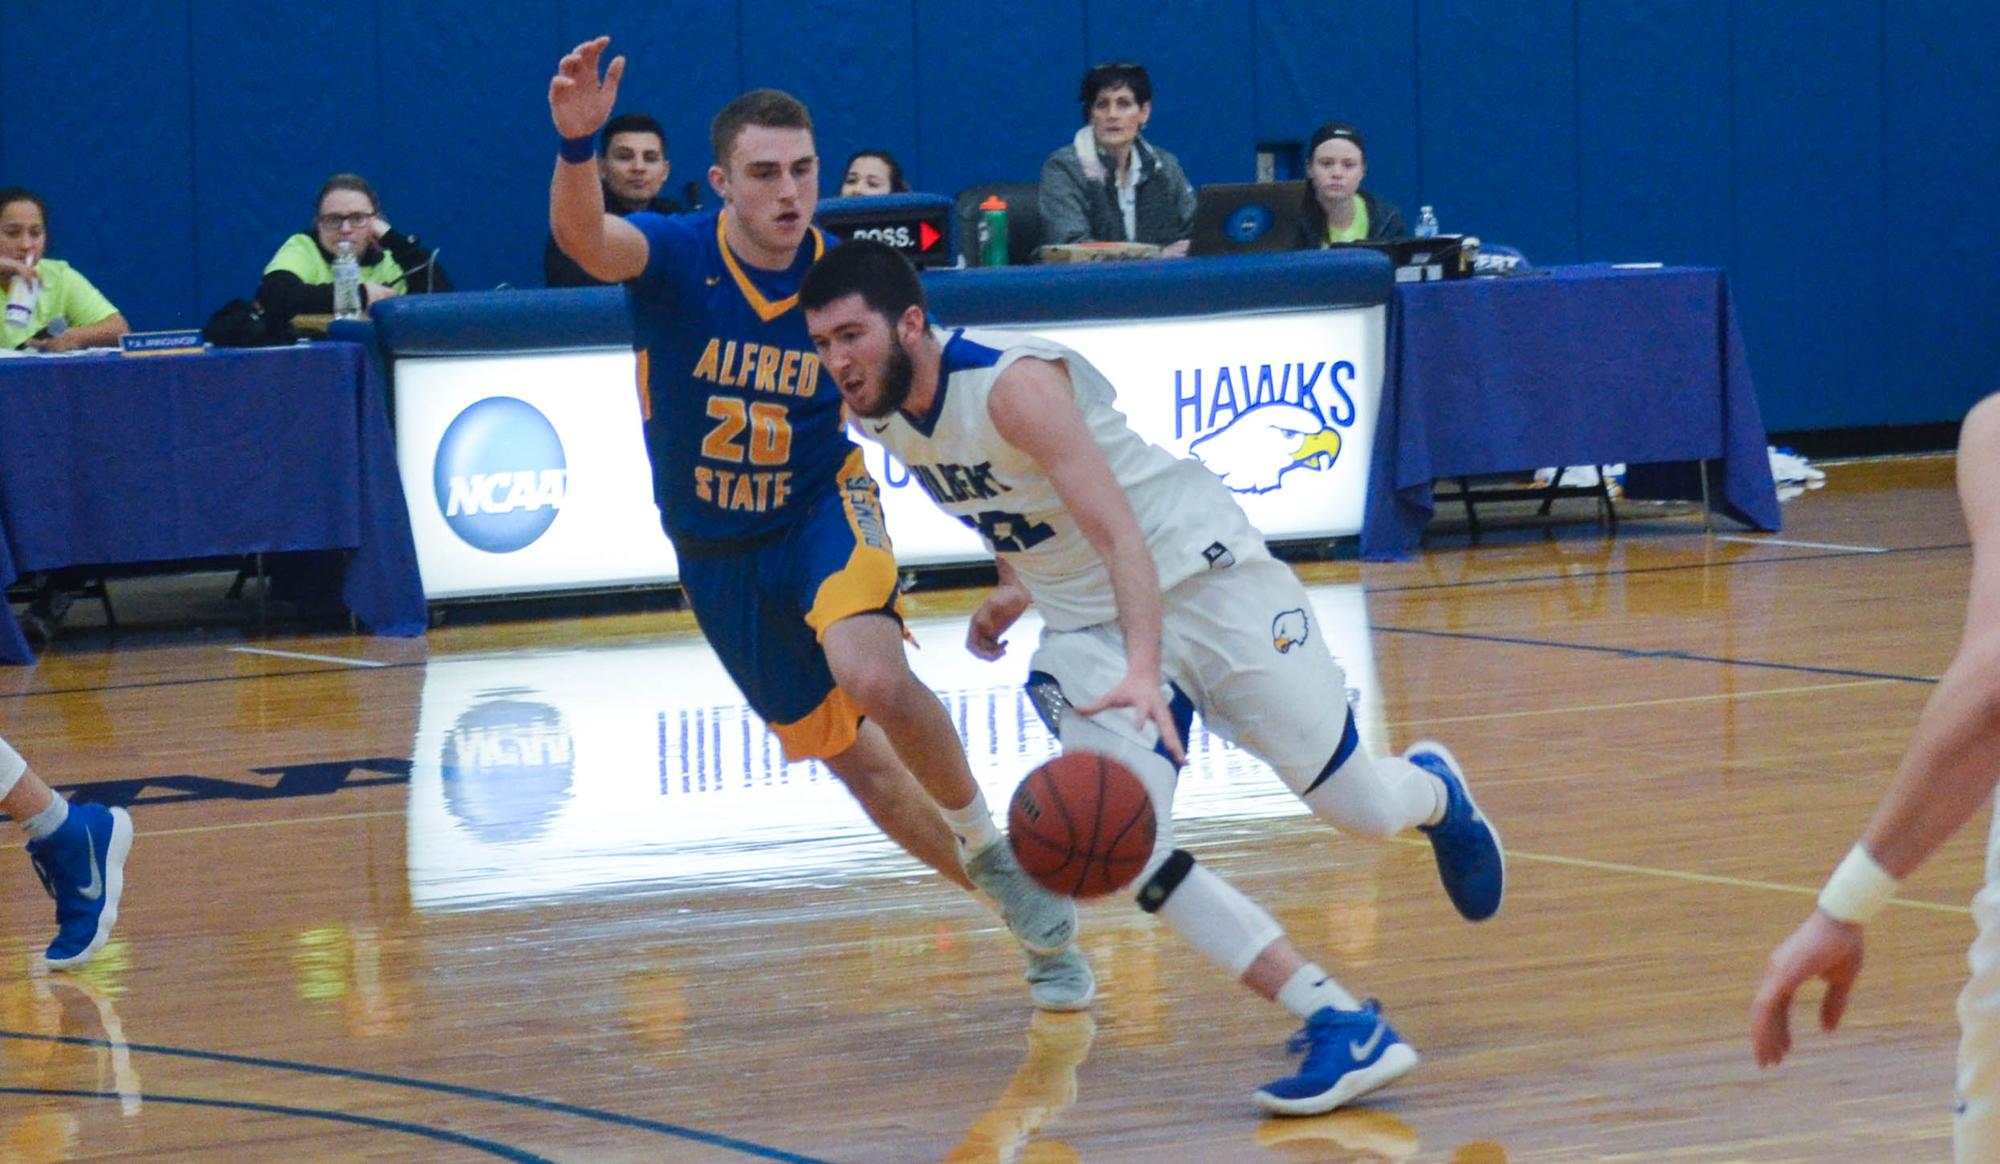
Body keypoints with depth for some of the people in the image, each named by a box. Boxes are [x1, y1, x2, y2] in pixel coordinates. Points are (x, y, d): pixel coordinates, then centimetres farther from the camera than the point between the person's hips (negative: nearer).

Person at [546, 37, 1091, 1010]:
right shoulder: (675, 257, -19)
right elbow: (583, 235, -41)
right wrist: (578, 145, -62)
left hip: (823, 510, -2)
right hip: (717, 553, 2)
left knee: (874, 677, -34)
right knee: (858, 763, 8)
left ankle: (986, 842, -8)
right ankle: (1031, 915, 26)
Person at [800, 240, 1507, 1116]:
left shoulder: (1013, 383, -28)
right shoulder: (882, 413, -3)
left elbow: (1118, 532, -37)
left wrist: (1145, 668, -48)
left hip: (1202, 576, -6)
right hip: (1084, 625, 6)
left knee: (1358, 808, 2)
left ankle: (1433, 791, 43)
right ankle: (1342, 1027, -15)